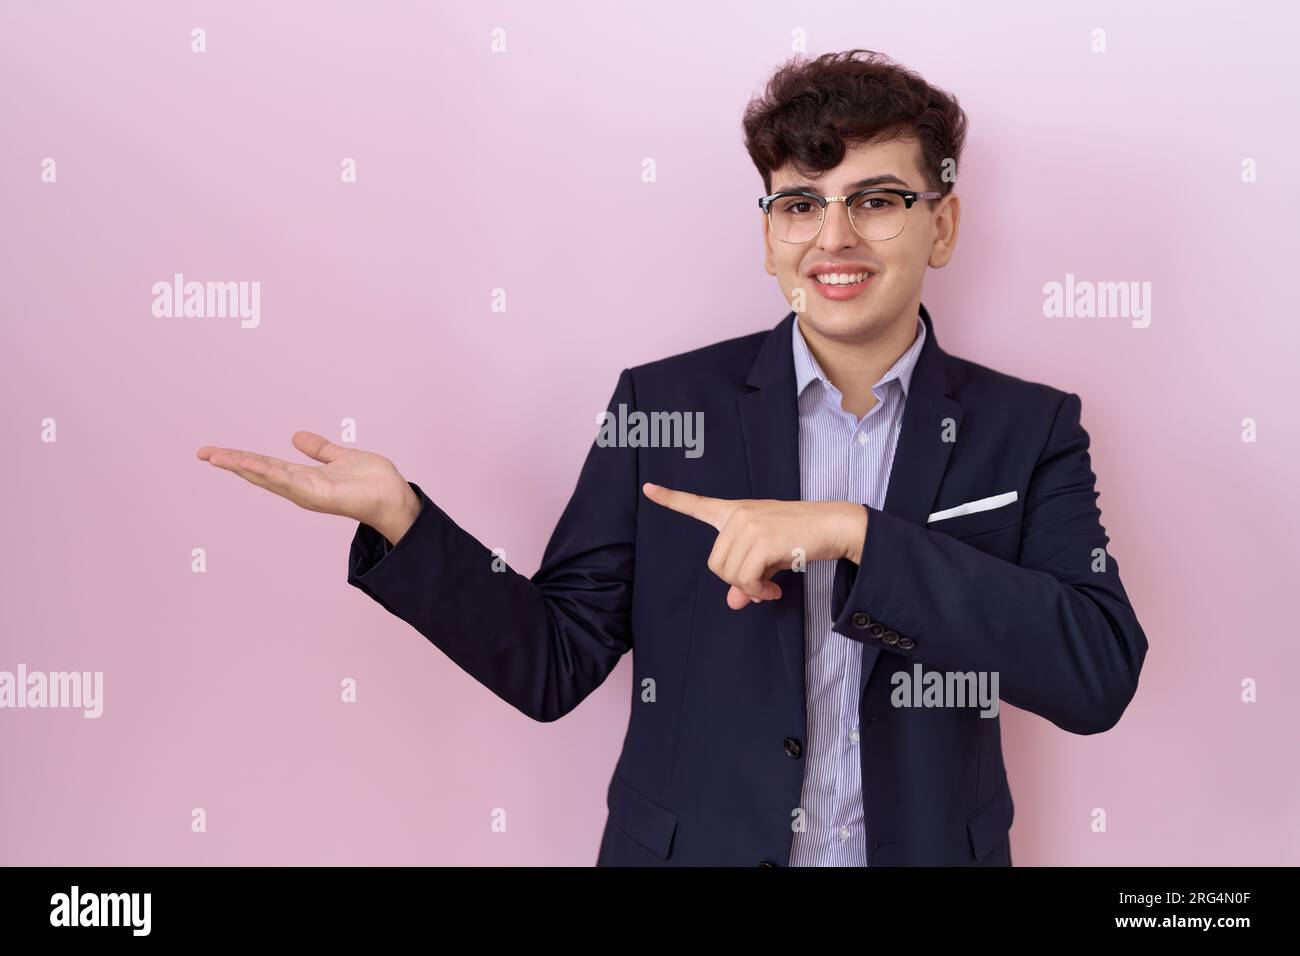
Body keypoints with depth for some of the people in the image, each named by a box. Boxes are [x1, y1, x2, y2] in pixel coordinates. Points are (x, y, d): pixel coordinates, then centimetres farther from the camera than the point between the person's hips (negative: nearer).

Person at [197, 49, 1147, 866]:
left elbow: (1102, 674, -18)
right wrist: (399, 516, -18)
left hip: (927, 846, 1)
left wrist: (852, 532, -25)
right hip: (693, 843, 0)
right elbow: (554, 663, -4)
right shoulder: (664, 402, -5)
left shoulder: (1028, 429, -5)